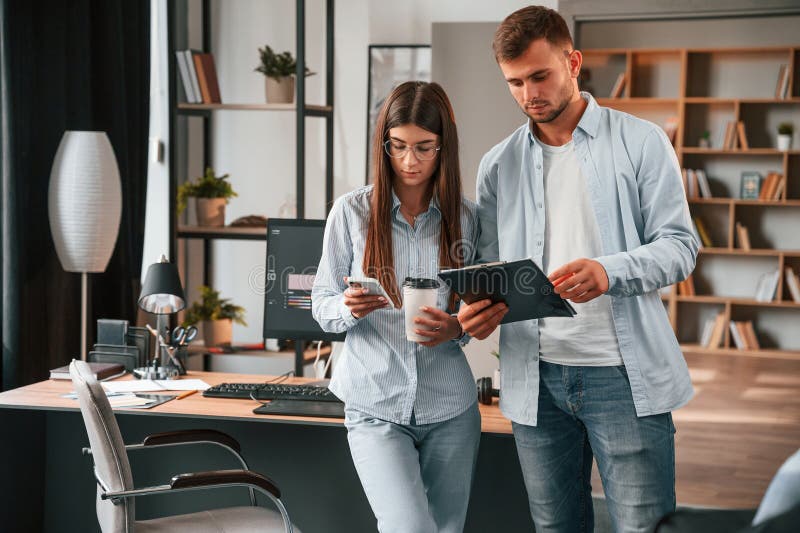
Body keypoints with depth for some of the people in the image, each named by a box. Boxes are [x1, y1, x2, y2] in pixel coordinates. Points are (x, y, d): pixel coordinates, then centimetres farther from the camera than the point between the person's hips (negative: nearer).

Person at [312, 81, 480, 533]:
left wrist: (455, 327, -12)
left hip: (450, 408, 2)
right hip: (376, 407, -2)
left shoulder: (466, 218, 3)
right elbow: (322, 305, 3)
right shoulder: (352, 211, -2)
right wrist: (349, 308, -19)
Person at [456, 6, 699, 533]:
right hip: (536, 379, 4)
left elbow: (680, 246, -4)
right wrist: (481, 307, -11)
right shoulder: (498, 165, 11)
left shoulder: (641, 142, 1)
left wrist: (610, 272, -24)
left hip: (625, 375, -3)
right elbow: (489, 266, 13)